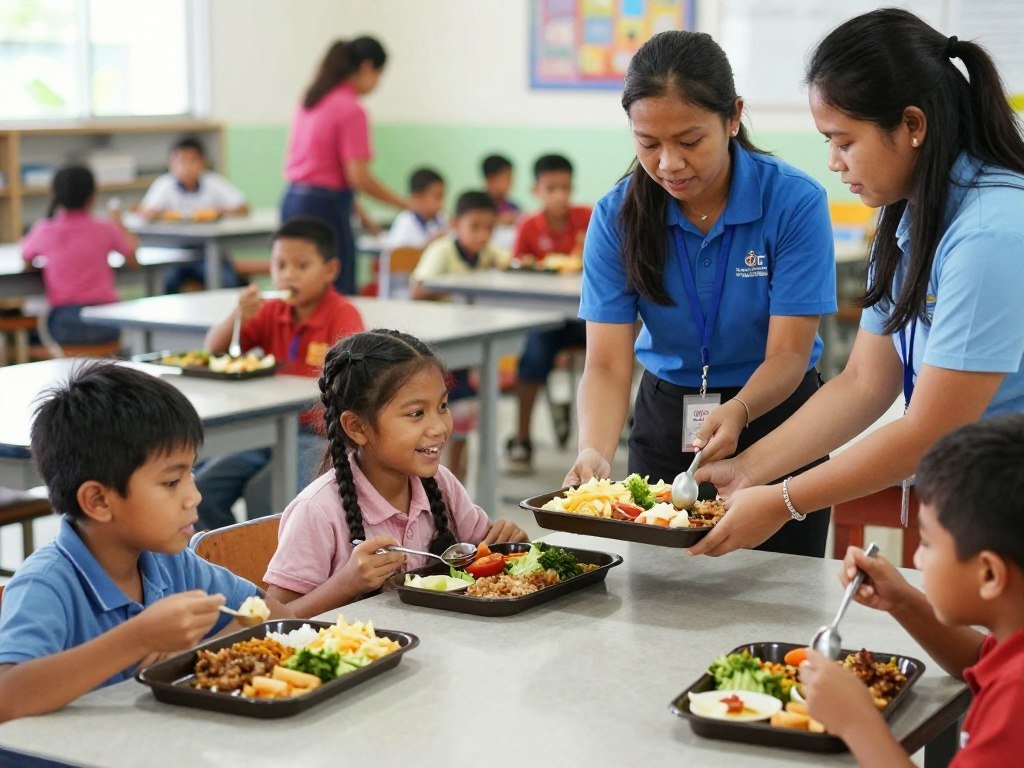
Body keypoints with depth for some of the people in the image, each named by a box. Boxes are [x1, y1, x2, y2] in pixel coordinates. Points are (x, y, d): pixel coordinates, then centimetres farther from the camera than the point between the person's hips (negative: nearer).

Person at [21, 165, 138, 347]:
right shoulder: (103, 229, -4)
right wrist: (118, 225, 25)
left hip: (63, 324, 0)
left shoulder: (44, 230, -2)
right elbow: (133, 260, 10)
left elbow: (25, 260, 16)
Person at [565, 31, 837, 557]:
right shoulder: (618, 216, -12)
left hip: (773, 415, -2)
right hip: (665, 419, 2)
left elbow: (788, 354, -20)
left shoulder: (795, 202, -19)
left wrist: (738, 411, -40)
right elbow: (607, 364, -17)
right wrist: (595, 453, -36)